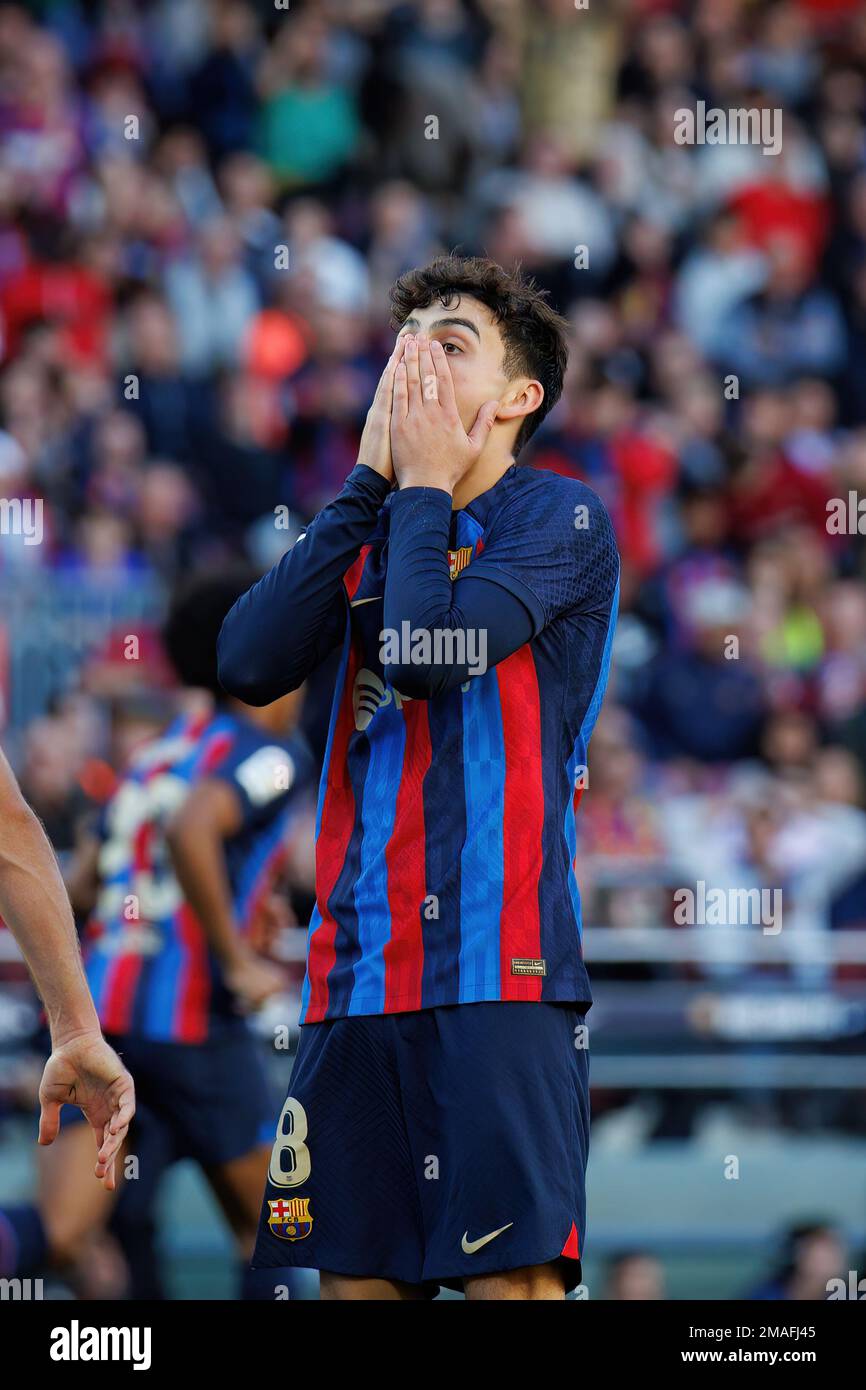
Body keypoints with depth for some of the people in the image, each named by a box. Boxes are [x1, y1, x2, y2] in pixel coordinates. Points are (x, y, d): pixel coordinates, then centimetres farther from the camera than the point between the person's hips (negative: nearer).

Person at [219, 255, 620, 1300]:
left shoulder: (560, 518, 1)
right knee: (355, 1274, 3)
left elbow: (430, 652, -16)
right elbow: (249, 663, 2)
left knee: (512, 1277, -13)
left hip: (495, 967, -6)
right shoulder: (373, 532, 19)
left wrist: (425, 487, 0)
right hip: (355, 969, 6)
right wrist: (370, 482, 3)